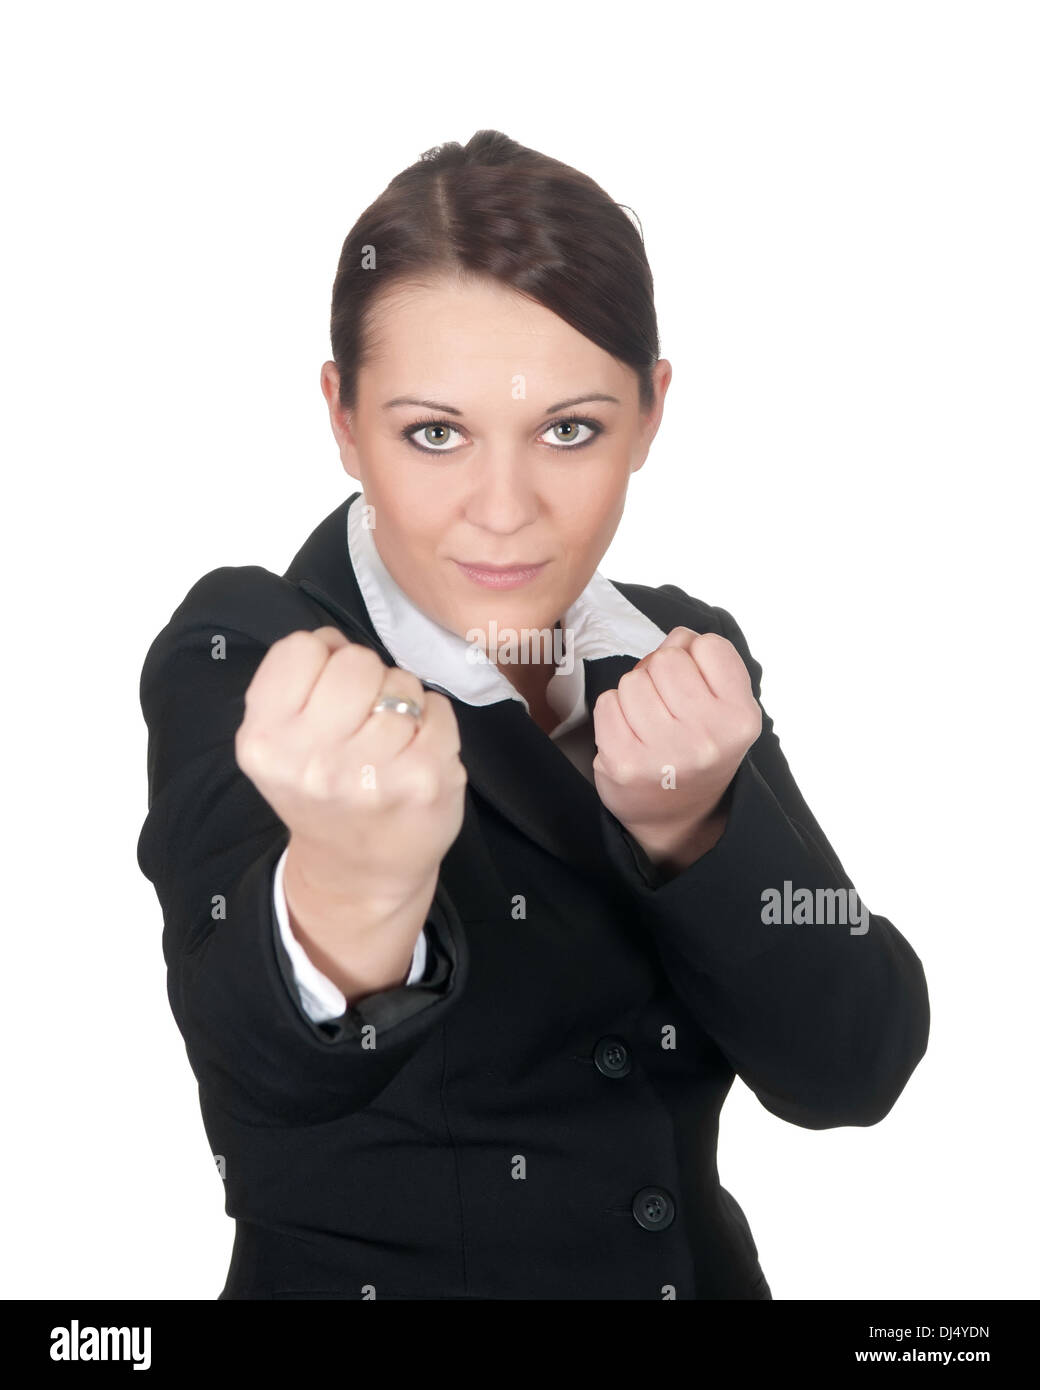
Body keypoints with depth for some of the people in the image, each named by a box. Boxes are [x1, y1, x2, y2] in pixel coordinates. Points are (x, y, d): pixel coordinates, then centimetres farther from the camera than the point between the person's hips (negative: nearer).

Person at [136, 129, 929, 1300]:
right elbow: (260, 1069, -37)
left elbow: (854, 1071, -15)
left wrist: (691, 826, -31)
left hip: (697, 1267, 4)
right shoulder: (238, 663, -19)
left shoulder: (688, 655, -7)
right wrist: (347, 896, -56)